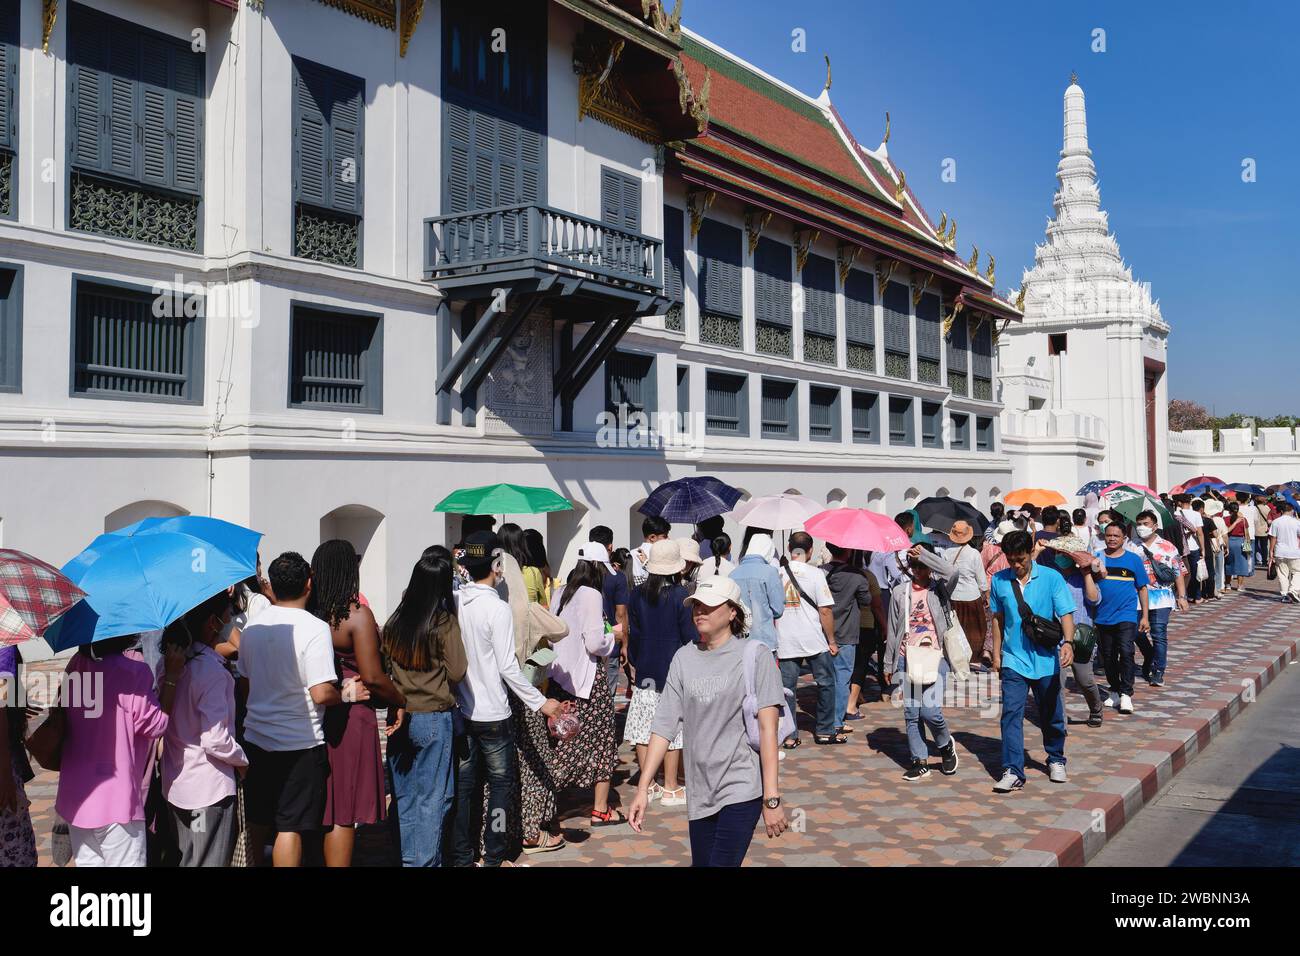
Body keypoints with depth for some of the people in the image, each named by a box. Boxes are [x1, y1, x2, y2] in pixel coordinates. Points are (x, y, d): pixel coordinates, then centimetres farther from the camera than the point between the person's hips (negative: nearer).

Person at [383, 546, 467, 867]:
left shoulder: (395, 620, 0)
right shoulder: (446, 622, -13)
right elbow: (456, 672, -10)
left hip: (400, 717, 5)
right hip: (434, 719, -4)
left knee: (404, 795, 15)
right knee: (432, 799, 5)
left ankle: (407, 858, 24)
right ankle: (426, 860, 9)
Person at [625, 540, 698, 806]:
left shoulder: (638, 593, 1)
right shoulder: (680, 595, -11)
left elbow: (634, 632, 8)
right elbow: (690, 636, -9)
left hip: (645, 671, 4)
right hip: (674, 669, -4)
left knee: (643, 727, 9)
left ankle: (648, 784, 17)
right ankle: (670, 788, 10)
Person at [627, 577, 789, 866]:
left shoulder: (754, 657, -7)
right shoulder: (684, 659, 4)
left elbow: (768, 729, -10)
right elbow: (664, 726, 4)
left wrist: (772, 799, -14)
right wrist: (642, 788, 0)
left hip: (742, 788, -4)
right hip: (699, 791, 4)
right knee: (701, 862, 14)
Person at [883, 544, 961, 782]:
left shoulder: (939, 589, 1)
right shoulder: (900, 592, 8)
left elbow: (952, 572, -24)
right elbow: (893, 630, 11)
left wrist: (924, 554, -18)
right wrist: (888, 664, 12)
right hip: (907, 659, 3)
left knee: (930, 711, -12)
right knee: (911, 713, 5)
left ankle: (946, 745, 18)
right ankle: (919, 762, 17)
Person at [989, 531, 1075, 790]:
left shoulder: (1051, 577, -6)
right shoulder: (999, 581, 1)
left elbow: (1066, 613, -11)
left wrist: (1068, 642, -28)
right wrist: (996, 654, 10)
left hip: (1046, 660, -1)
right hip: (1013, 660, 1)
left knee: (1051, 715, 14)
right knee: (1011, 714, -8)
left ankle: (1056, 760, 35)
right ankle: (1012, 771, -7)